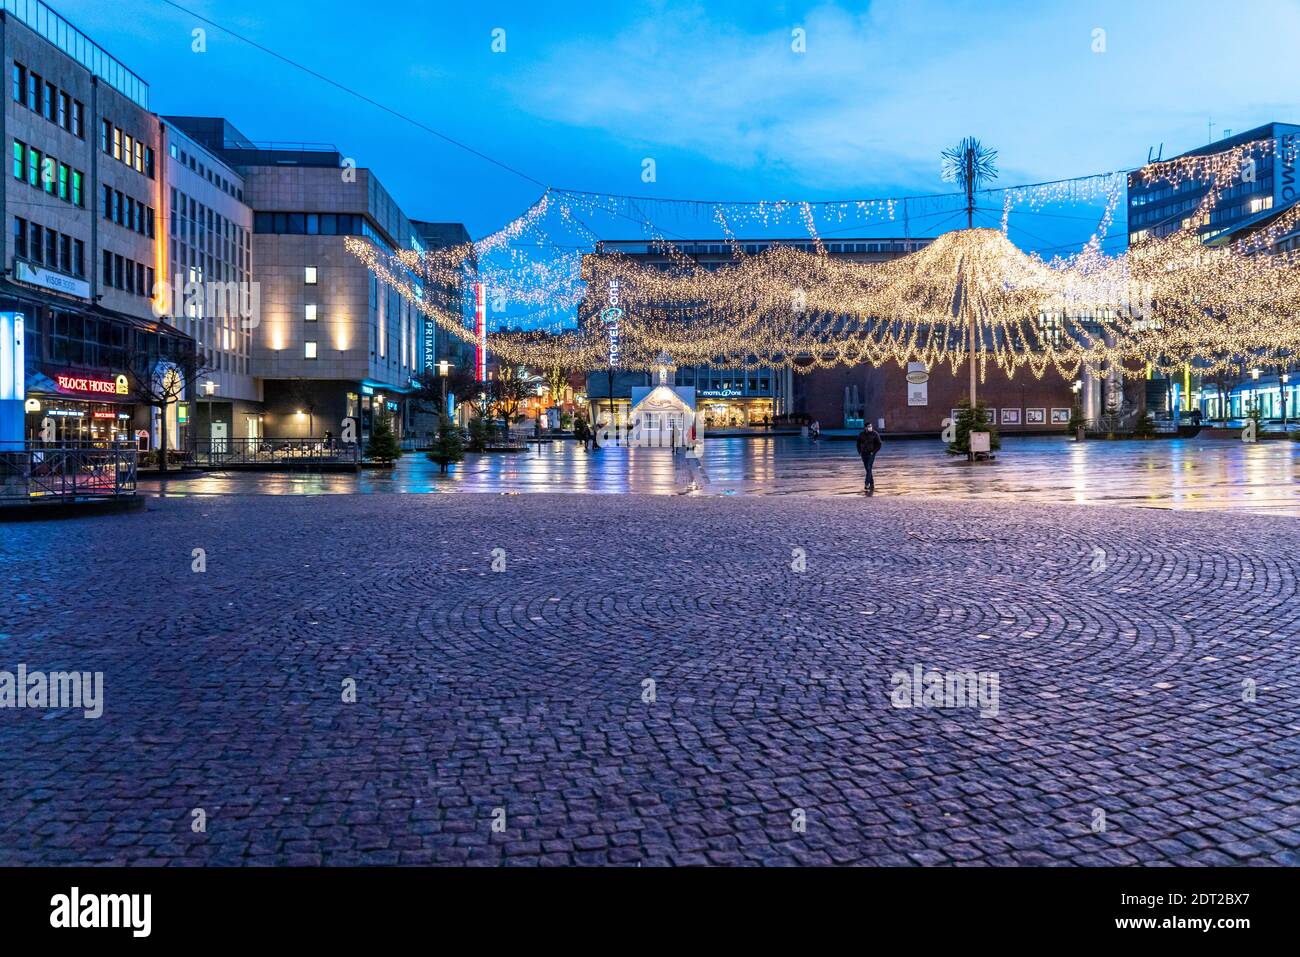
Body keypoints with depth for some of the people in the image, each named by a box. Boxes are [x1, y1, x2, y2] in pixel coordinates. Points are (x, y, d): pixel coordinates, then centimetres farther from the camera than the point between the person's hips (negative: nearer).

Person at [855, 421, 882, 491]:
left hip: (871, 454, -4)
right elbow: (858, 444, 15)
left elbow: (878, 444, -3)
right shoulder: (861, 434, 2)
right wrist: (860, 451, 4)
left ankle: (867, 483, -20)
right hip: (864, 454, 4)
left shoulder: (875, 434, -6)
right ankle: (872, 485, 17)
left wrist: (874, 452, -11)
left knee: (869, 469, -16)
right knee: (867, 469, 8)